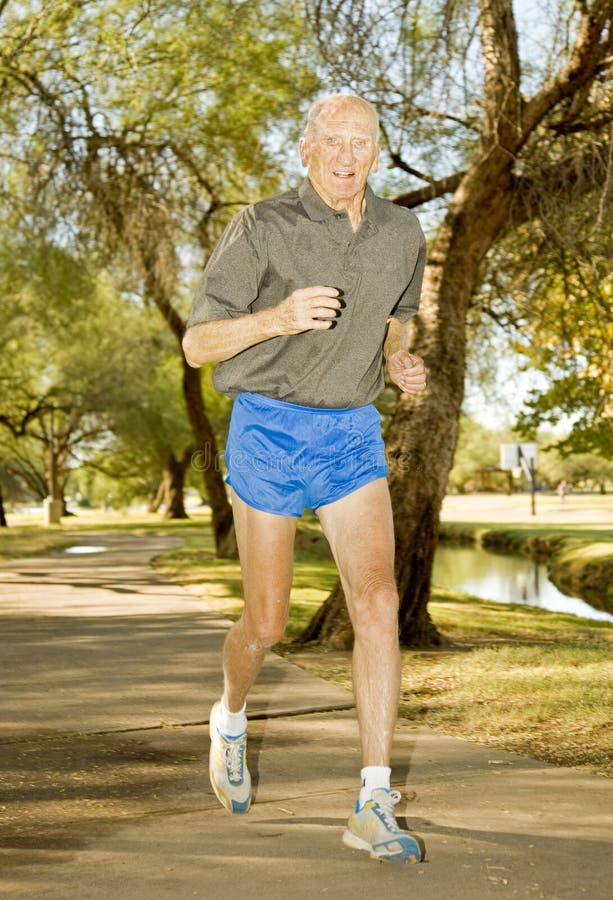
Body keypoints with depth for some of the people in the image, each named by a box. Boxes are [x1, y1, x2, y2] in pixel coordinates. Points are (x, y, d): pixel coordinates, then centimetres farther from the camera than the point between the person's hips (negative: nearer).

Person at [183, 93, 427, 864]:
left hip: (352, 437, 3)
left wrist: (403, 365, 0)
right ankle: (231, 716, 40)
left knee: (378, 604, -16)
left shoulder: (402, 233, 4)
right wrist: (278, 317, -31)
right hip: (269, 430, -3)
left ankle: (374, 808, -12)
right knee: (267, 624, 4)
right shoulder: (261, 229, -10)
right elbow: (197, 345, -11)